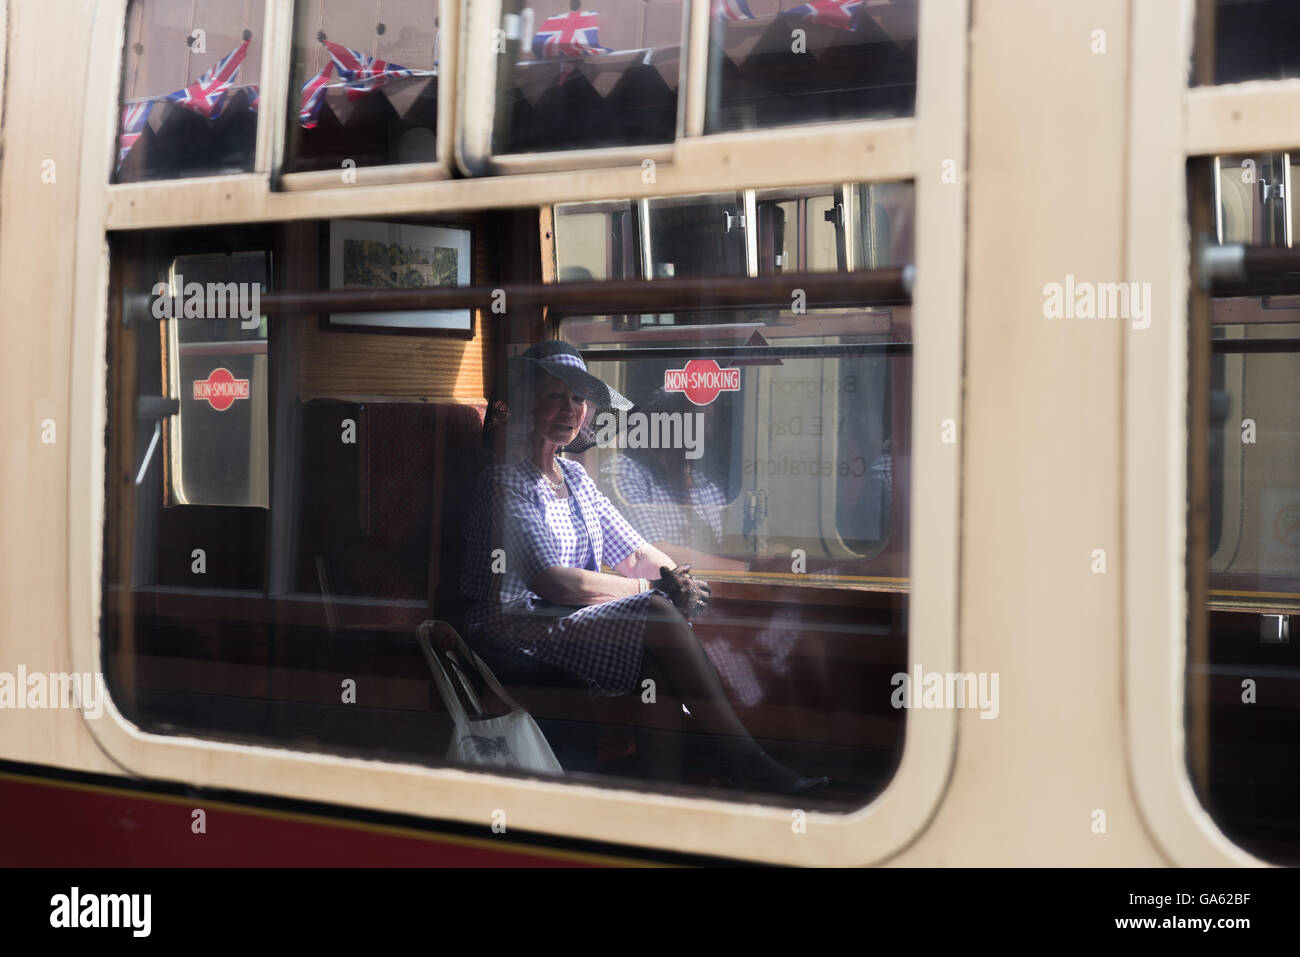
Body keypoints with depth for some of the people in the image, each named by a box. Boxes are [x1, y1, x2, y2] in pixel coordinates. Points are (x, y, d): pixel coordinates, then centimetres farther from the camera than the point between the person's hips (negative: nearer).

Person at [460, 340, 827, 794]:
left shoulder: (575, 477, 18)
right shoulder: (507, 480, -9)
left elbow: (633, 551, 16)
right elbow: (554, 582, -19)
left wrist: (676, 577, -8)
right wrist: (652, 589, -15)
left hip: (568, 617, 8)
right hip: (518, 629, -8)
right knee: (659, 614, -25)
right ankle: (744, 762, -24)